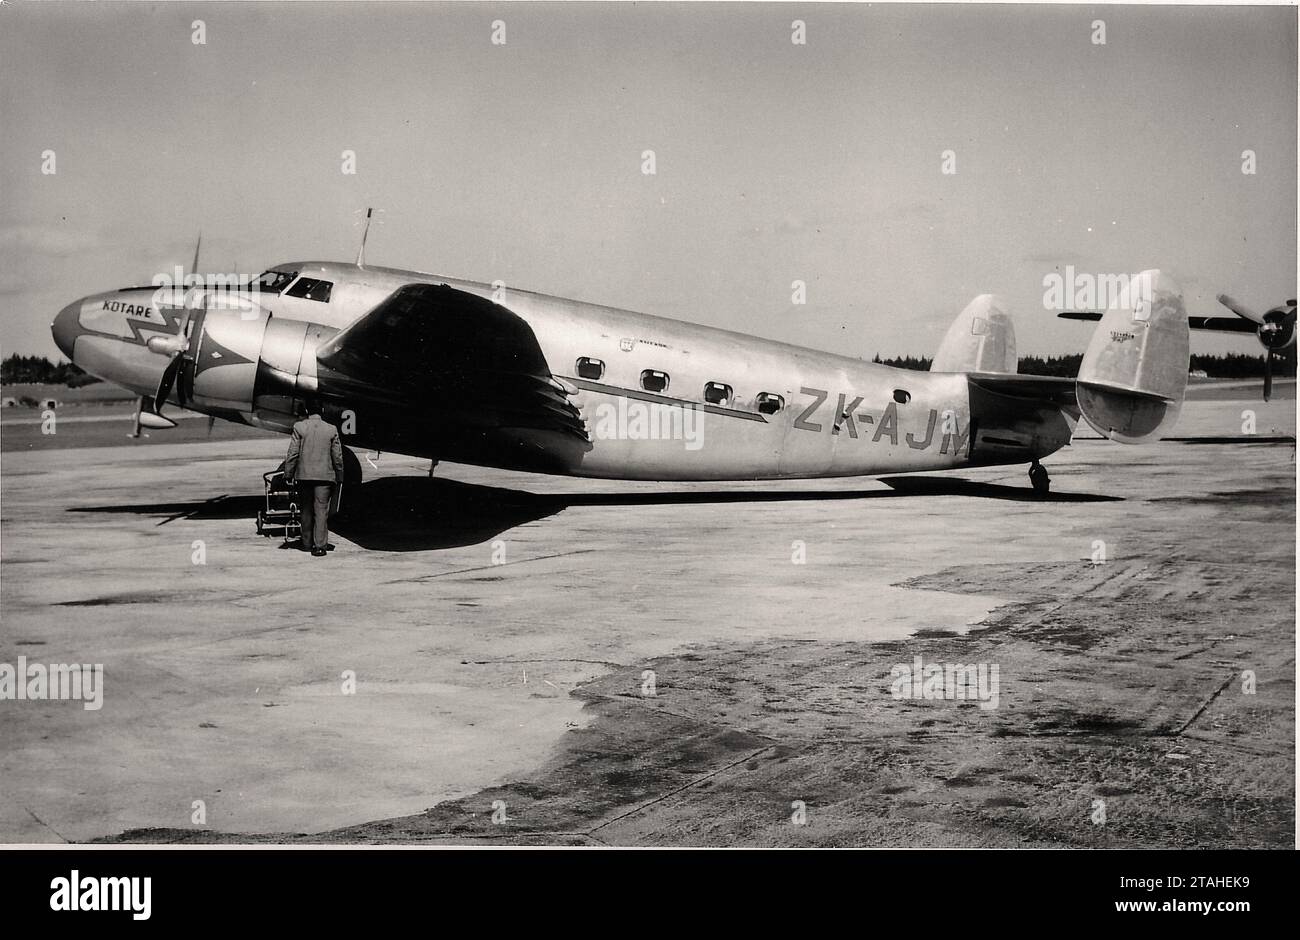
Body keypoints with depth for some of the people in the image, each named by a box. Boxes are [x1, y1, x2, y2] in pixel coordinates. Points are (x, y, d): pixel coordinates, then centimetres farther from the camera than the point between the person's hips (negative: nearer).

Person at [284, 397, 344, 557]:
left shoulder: (299, 427, -4)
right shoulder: (331, 429, -1)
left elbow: (292, 453, -5)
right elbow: (338, 456, 2)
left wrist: (288, 475, 3)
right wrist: (339, 477, 13)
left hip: (304, 475, 1)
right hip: (325, 476, -1)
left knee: (306, 511, 13)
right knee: (321, 511, 0)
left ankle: (307, 544, 21)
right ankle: (320, 545, -7)